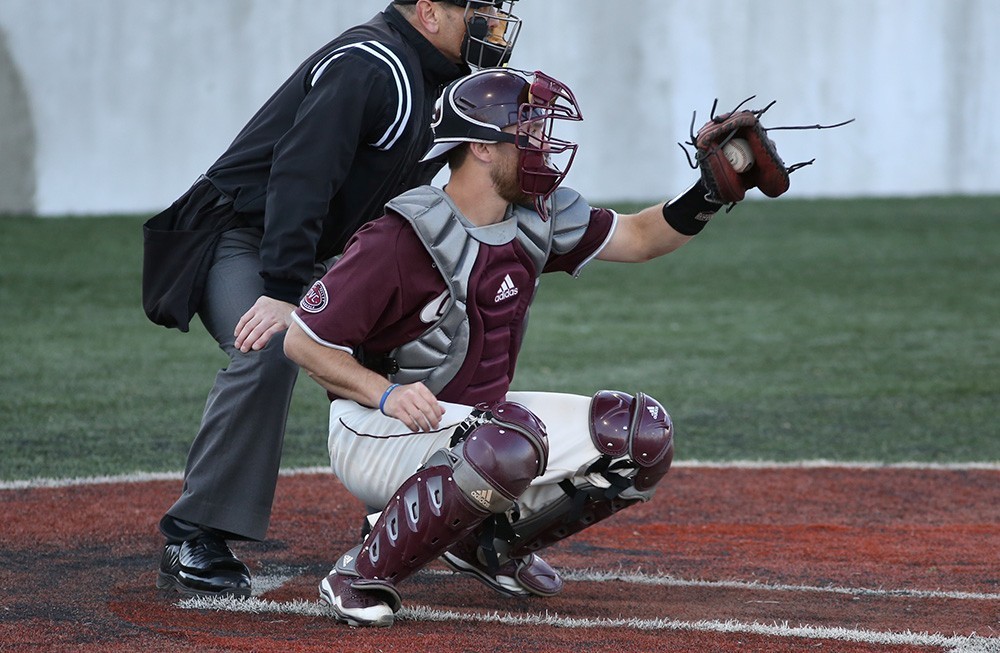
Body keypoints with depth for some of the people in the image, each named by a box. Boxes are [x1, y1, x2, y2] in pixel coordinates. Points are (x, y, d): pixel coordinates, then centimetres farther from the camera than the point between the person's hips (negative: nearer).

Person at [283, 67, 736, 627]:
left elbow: (639, 239, 9)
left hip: (479, 415, 8)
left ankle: (489, 542, 14)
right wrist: (388, 394, -32)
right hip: (380, 434, -8)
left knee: (640, 435, -2)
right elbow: (304, 341, -18)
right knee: (509, 445, -39)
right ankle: (364, 575, -21)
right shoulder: (402, 240, -23)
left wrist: (709, 194, -11)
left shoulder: (537, 216, 0)